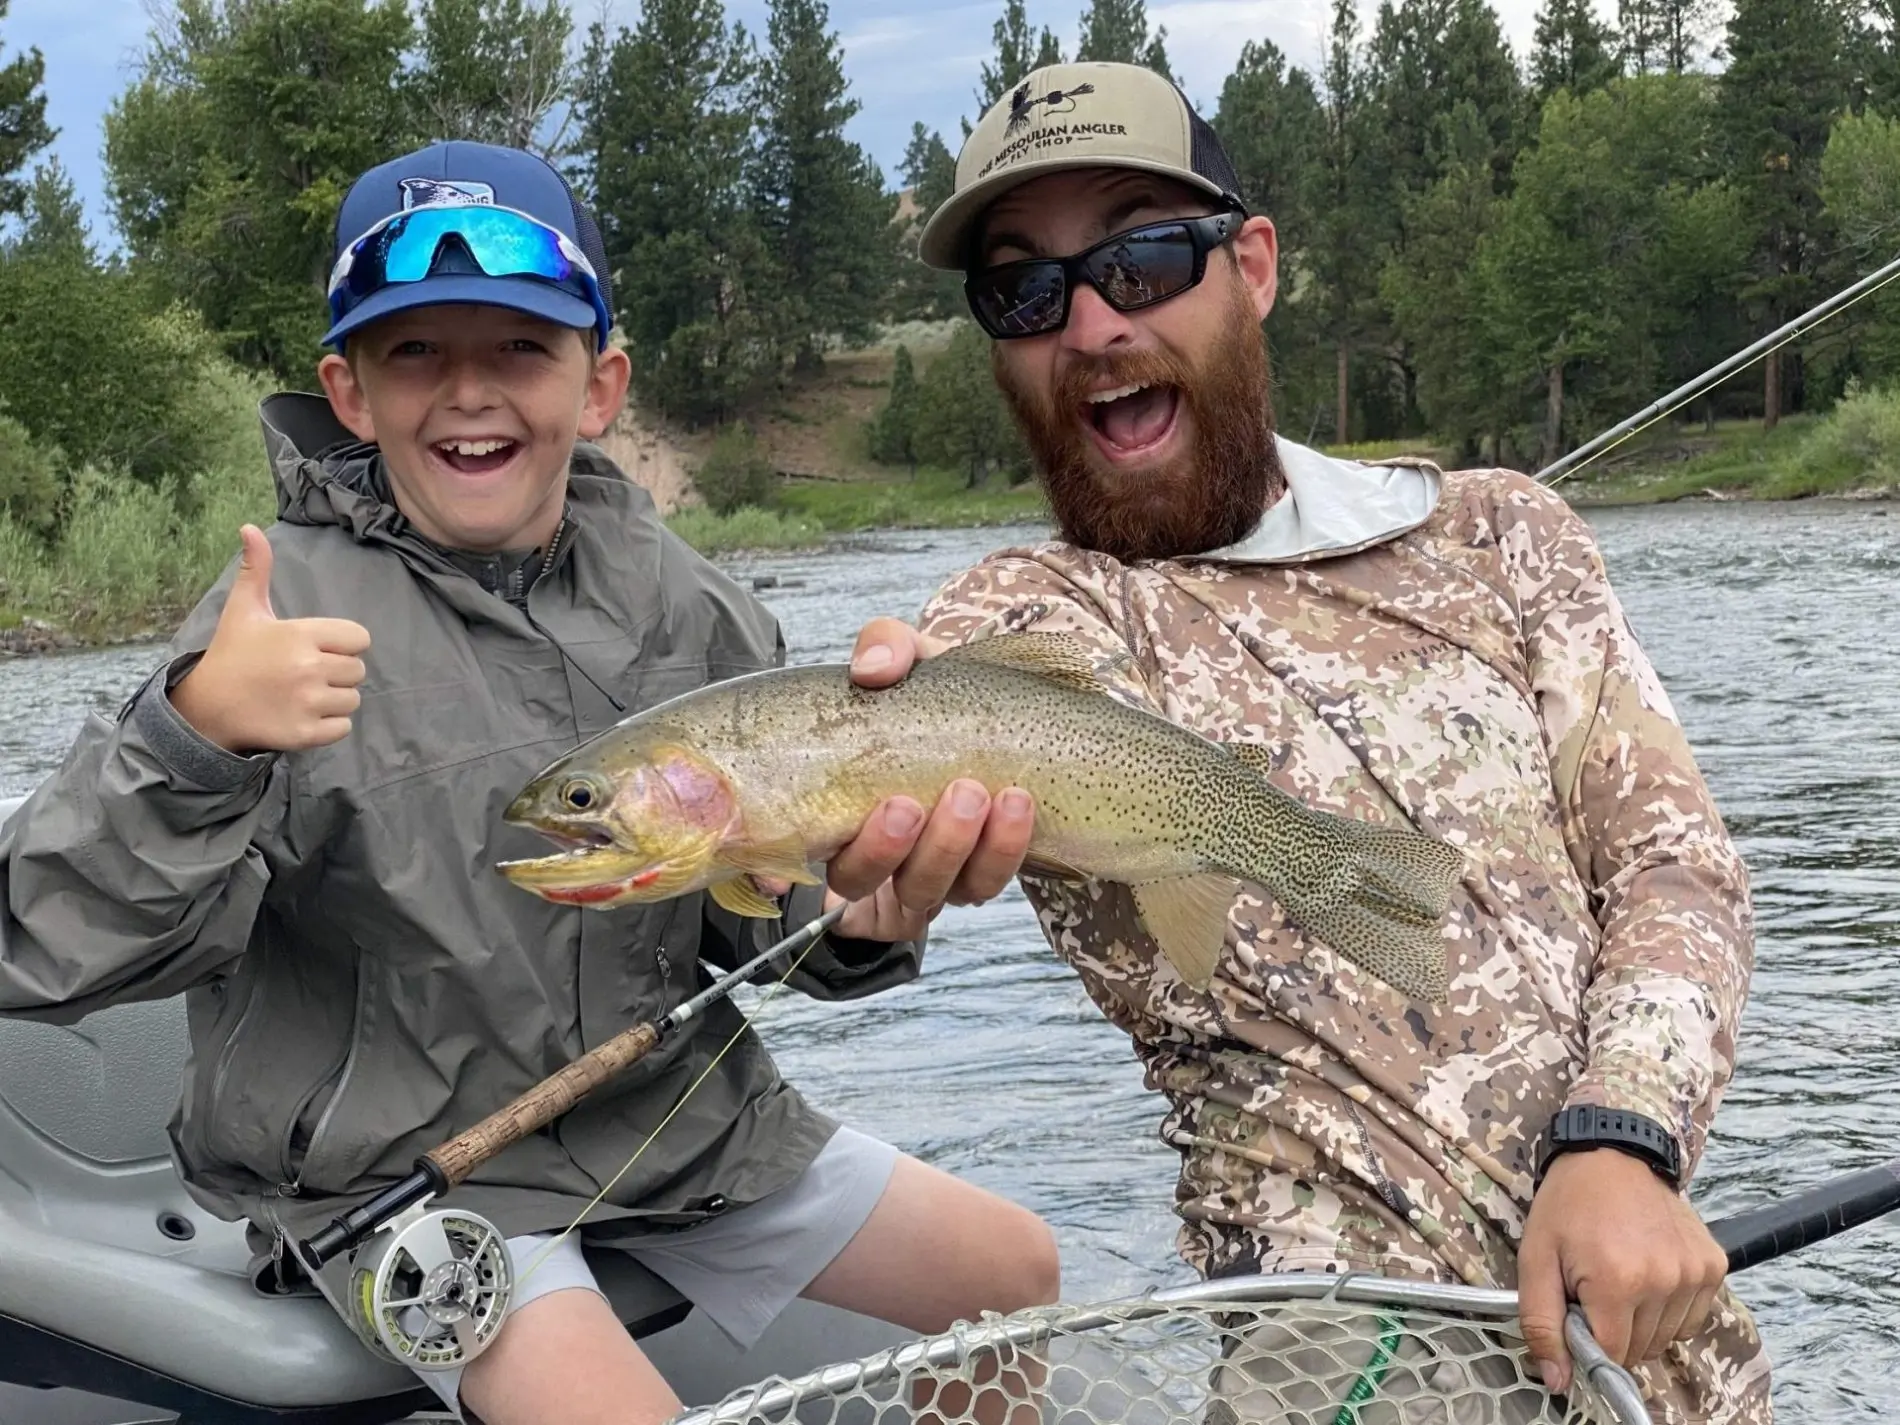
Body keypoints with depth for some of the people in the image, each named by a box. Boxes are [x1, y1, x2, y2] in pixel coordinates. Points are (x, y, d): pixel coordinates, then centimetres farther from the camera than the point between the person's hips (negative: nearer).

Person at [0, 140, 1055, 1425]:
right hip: (393, 1160, -6)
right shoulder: (299, 609, -18)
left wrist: (861, 919, -19)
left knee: (1015, 1270, 14)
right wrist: (196, 738, -43)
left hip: (673, 1113, 6)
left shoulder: (676, 598, -1)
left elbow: (768, 904, 4)